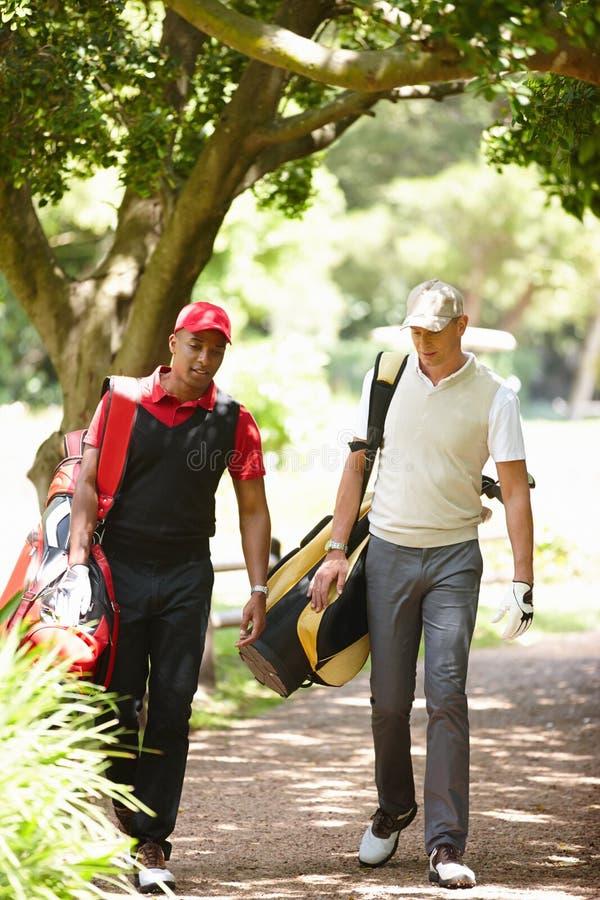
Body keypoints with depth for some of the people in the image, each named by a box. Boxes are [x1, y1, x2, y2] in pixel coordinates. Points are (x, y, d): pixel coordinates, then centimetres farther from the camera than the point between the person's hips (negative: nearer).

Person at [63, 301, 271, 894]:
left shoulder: (232, 421, 3)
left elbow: (253, 509, 7)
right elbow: (88, 483, -4)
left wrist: (258, 589, 1)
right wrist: (77, 557, -15)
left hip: (187, 575, 1)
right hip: (121, 566, -1)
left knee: (171, 708, -2)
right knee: (117, 701, -2)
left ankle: (152, 844, 2)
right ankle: (125, 800, 23)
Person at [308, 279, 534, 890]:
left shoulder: (493, 396, -5)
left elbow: (515, 489, -6)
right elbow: (357, 464, 8)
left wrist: (521, 581, -13)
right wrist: (336, 550, 3)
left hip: (454, 559, -2)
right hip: (388, 551, 2)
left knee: (446, 694, -11)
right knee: (388, 699, 4)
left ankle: (446, 843, -9)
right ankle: (394, 808, 28)